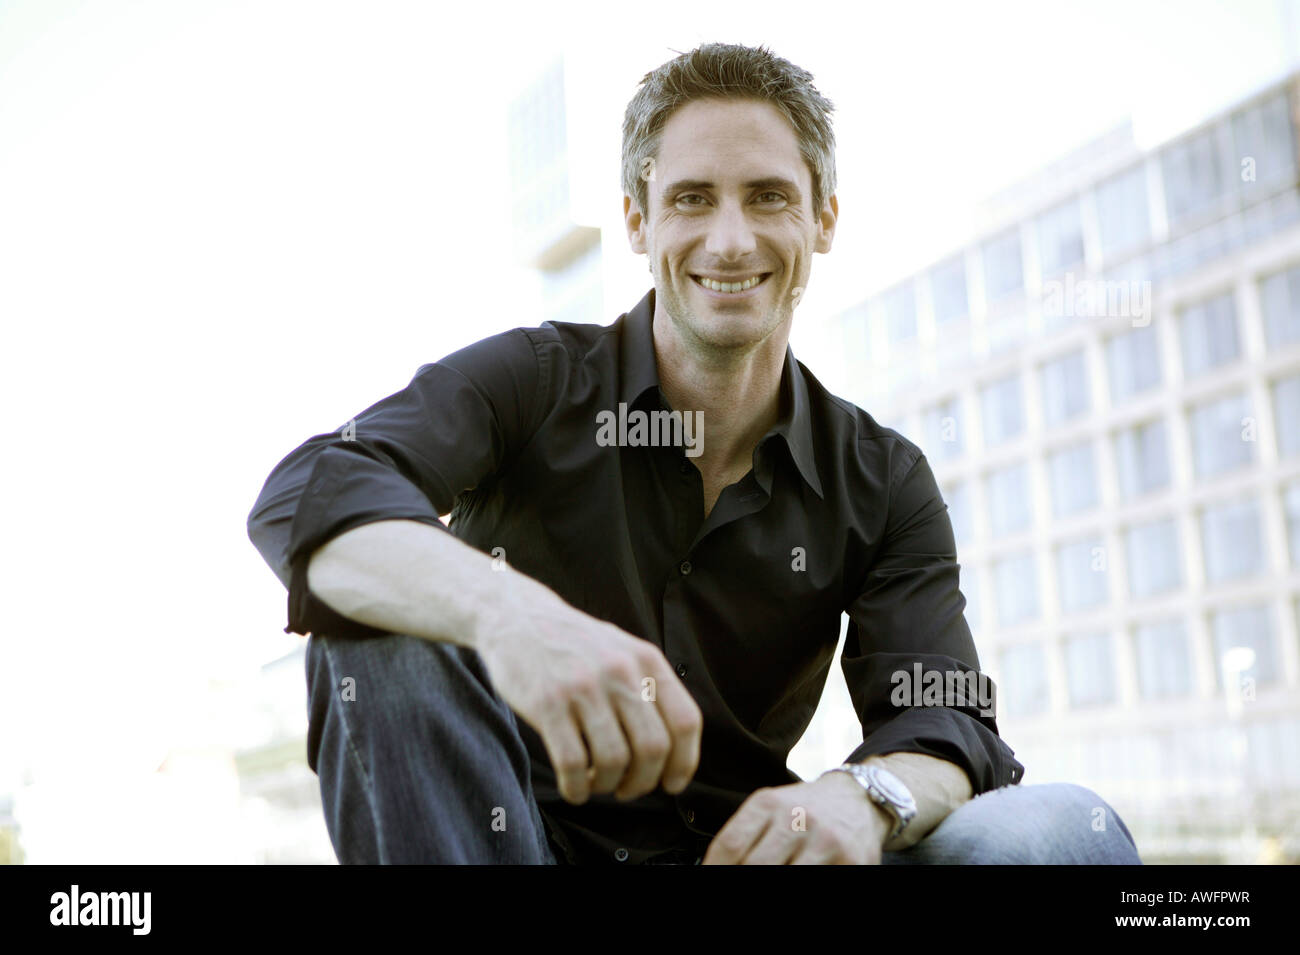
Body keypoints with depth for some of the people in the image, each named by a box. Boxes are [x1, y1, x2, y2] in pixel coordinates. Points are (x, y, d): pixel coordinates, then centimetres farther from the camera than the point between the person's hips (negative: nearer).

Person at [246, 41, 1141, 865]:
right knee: (384, 618, -29)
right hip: (507, 829, -1)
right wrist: (505, 608, -47)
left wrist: (863, 796, -34)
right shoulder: (534, 382, -6)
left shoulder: (884, 483, 3)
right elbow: (309, 494, -24)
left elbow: (945, 724, -7)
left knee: (1068, 831, -22)